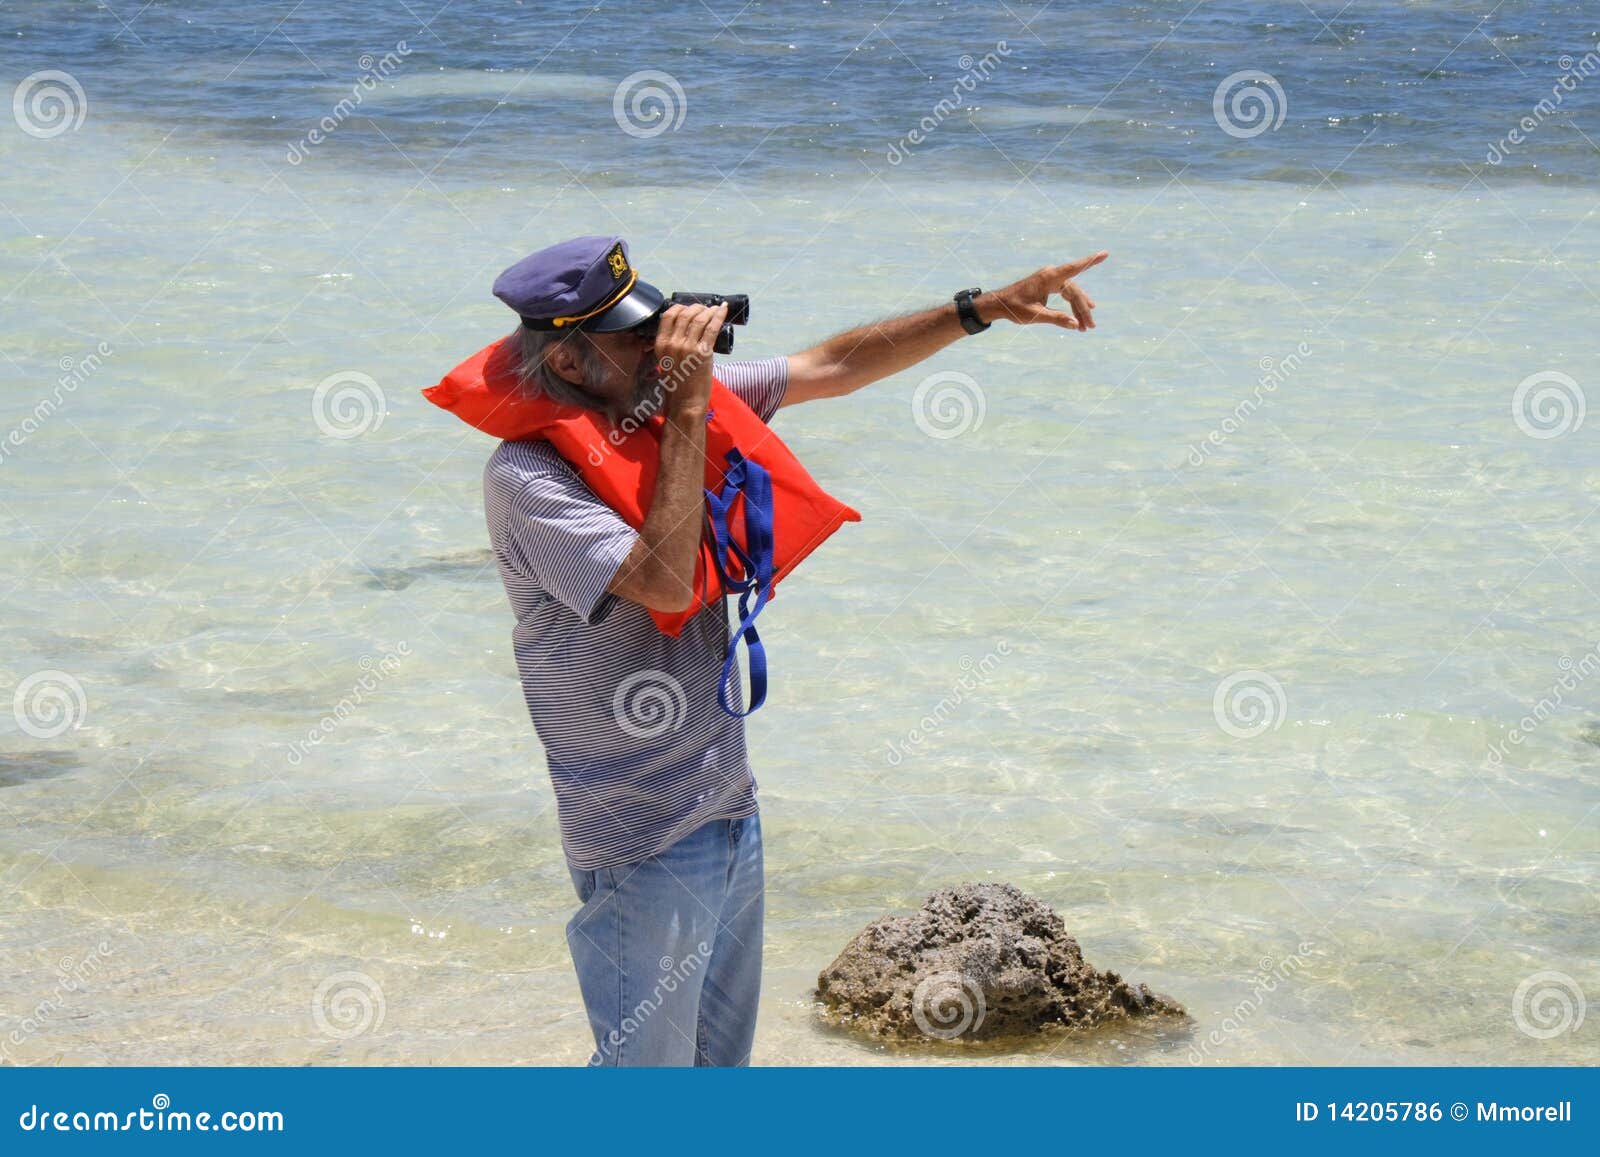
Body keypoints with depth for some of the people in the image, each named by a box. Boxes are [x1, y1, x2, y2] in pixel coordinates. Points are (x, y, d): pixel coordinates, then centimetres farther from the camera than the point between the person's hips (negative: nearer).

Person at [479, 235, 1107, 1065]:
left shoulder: (658, 398, 3)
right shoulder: (524, 477, -19)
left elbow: (833, 367, 11)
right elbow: (666, 581, -30)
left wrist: (986, 309, 6)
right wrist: (686, 407, -27)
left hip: (729, 809, 8)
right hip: (642, 845, -8)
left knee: (720, 1059, 16)